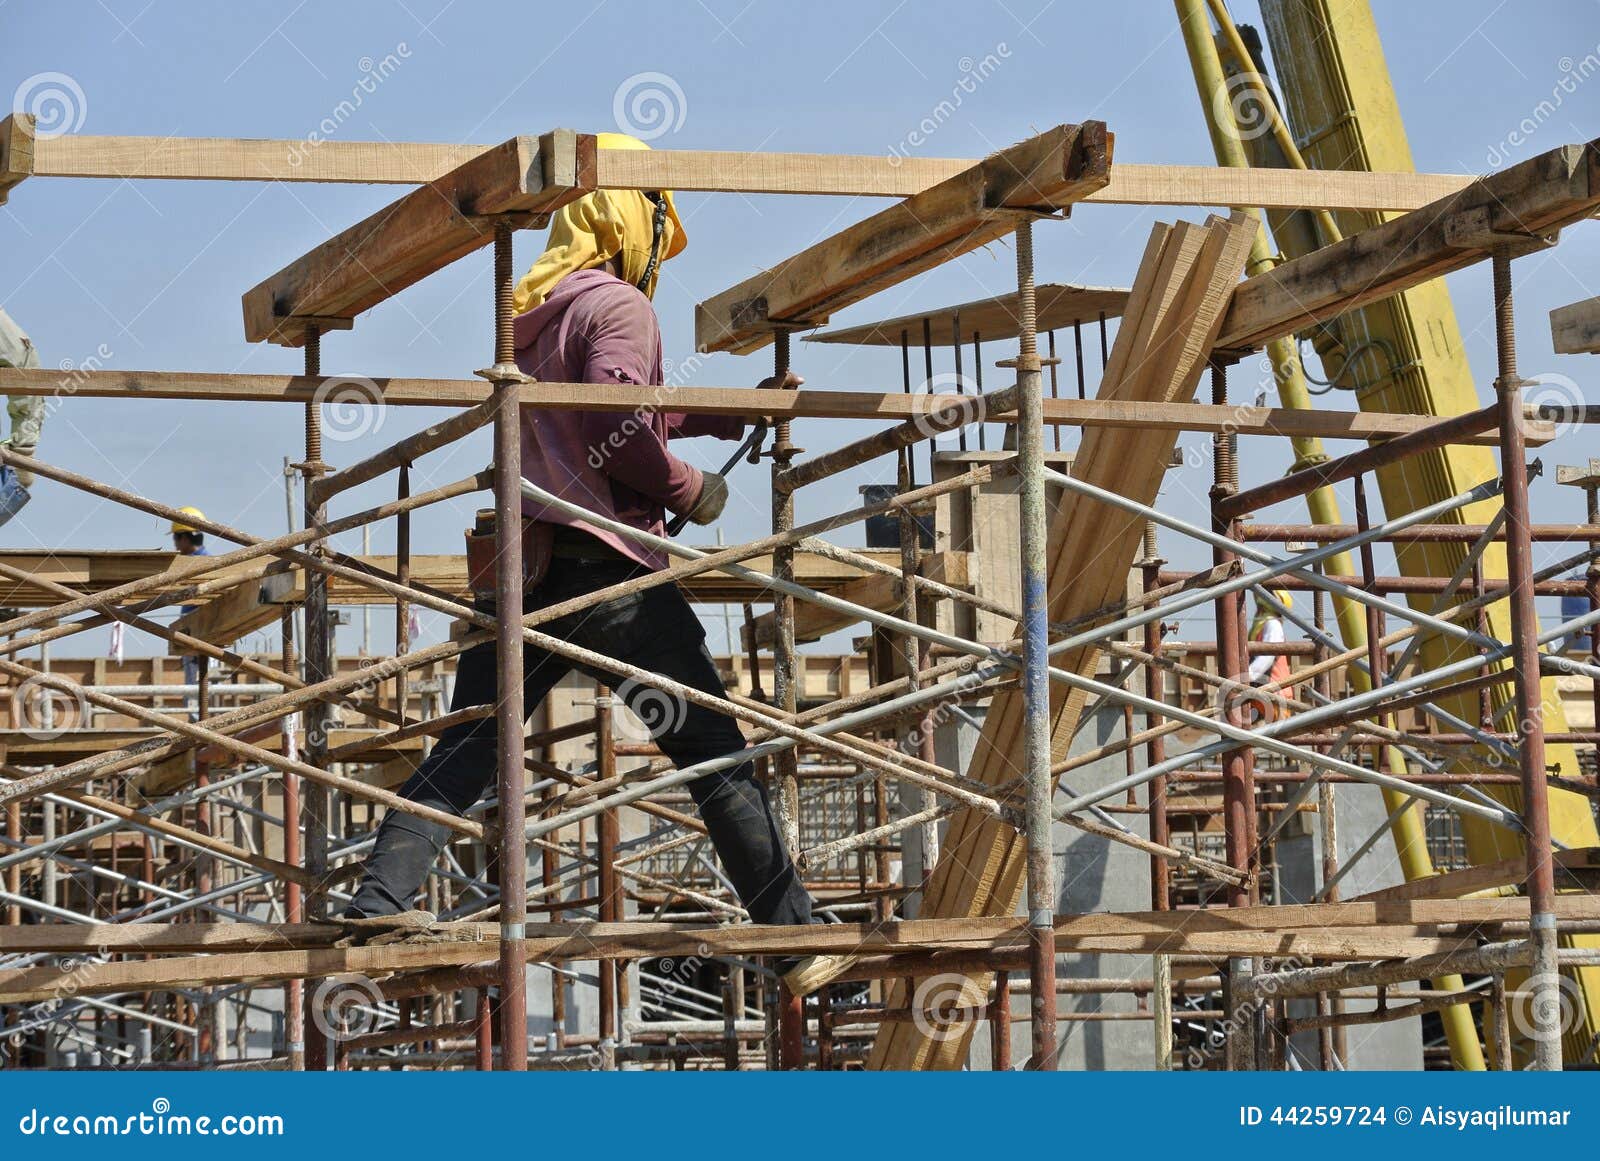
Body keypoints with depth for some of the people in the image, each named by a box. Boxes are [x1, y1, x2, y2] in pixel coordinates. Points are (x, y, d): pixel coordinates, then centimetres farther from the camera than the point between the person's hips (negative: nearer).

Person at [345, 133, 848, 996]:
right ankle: (794, 940, 1)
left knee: (468, 748, 5)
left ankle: (382, 895, -12)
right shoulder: (618, 307, -5)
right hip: (607, 565, -7)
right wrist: (690, 491, -4)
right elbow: (623, 427, -19)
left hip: (525, 565, 7)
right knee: (714, 754, -1)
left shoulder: (534, 315, 22)